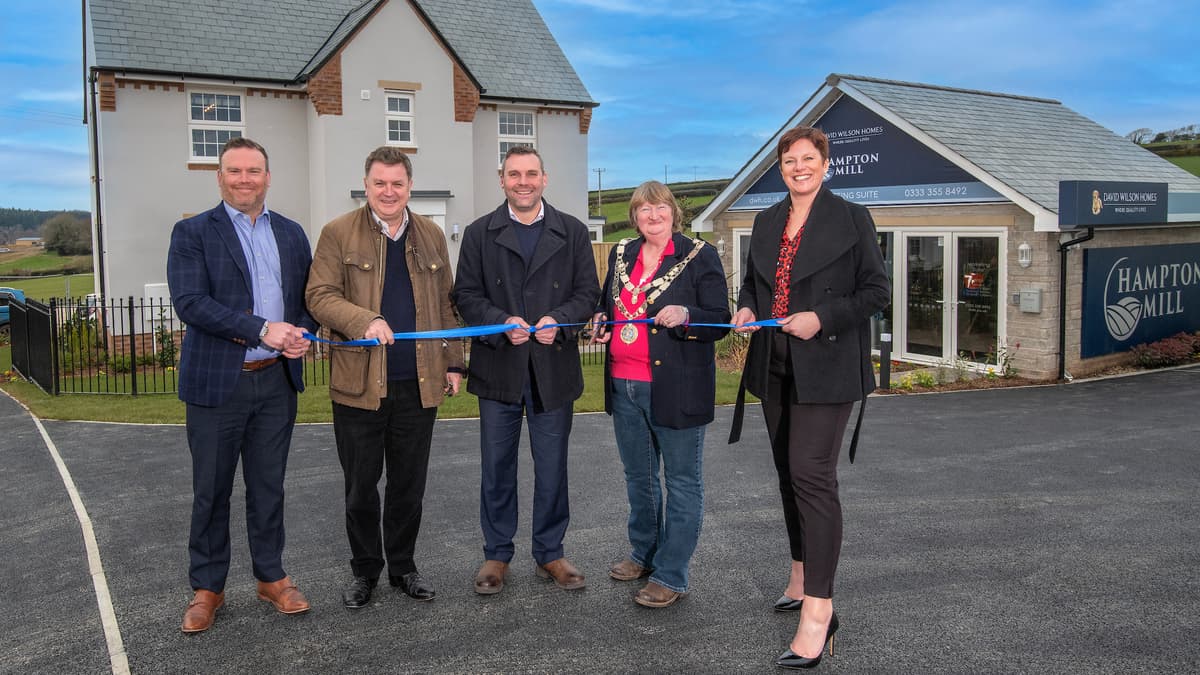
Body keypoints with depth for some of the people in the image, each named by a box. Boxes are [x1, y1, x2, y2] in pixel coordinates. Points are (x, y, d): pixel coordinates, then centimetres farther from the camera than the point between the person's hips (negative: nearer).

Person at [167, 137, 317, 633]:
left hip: (277, 381, 3)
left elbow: (308, 294, 15)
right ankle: (207, 587, 23)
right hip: (216, 382, -3)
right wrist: (262, 329, -22)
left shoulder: (291, 233, 11)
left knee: (268, 486, 13)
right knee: (211, 490, 8)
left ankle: (271, 577, 27)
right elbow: (189, 302, -15)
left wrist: (303, 332, -7)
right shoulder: (192, 233, -3)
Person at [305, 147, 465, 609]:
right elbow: (320, 296, -8)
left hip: (419, 384, 3)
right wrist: (365, 321, -25)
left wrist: (453, 363, 9)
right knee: (361, 485, 8)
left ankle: (403, 566, 28)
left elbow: (445, 305, 15)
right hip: (359, 384, -3)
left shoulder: (432, 236, 11)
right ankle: (364, 570, 25)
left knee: (409, 484, 12)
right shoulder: (338, 234, 0)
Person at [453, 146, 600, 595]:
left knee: (552, 468, 9)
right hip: (499, 370, 0)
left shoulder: (573, 232, 8)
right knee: (496, 468, 9)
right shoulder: (479, 234, 6)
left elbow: (588, 292, 4)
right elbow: (466, 295, 1)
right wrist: (502, 322, -16)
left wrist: (560, 319, -15)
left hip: (554, 368, 0)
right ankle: (497, 555, 23)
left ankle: (550, 554, 24)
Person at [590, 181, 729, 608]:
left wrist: (685, 315, -27)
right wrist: (601, 320, 3)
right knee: (638, 476, 19)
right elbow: (606, 304, 25)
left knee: (682, 481, 2)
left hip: (675, 388, -6)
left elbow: (720, 323, -9)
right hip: (624, 385, 6)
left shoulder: (699, 256, -6)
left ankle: (671, 576, 11)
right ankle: (644, 554, 36)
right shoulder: (621, 255, 10)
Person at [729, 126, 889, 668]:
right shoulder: (766, 222, 13)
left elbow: (876, 290, -4)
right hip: (774, 367, 7)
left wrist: (822, 318, -17)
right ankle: (802, 576, 30)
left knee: (811, 475, -15)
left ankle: (818, 610, -12)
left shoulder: (851, 219, -3)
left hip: (826, 366, -6)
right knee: (789, 474, 14)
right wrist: (746, 309, 0)